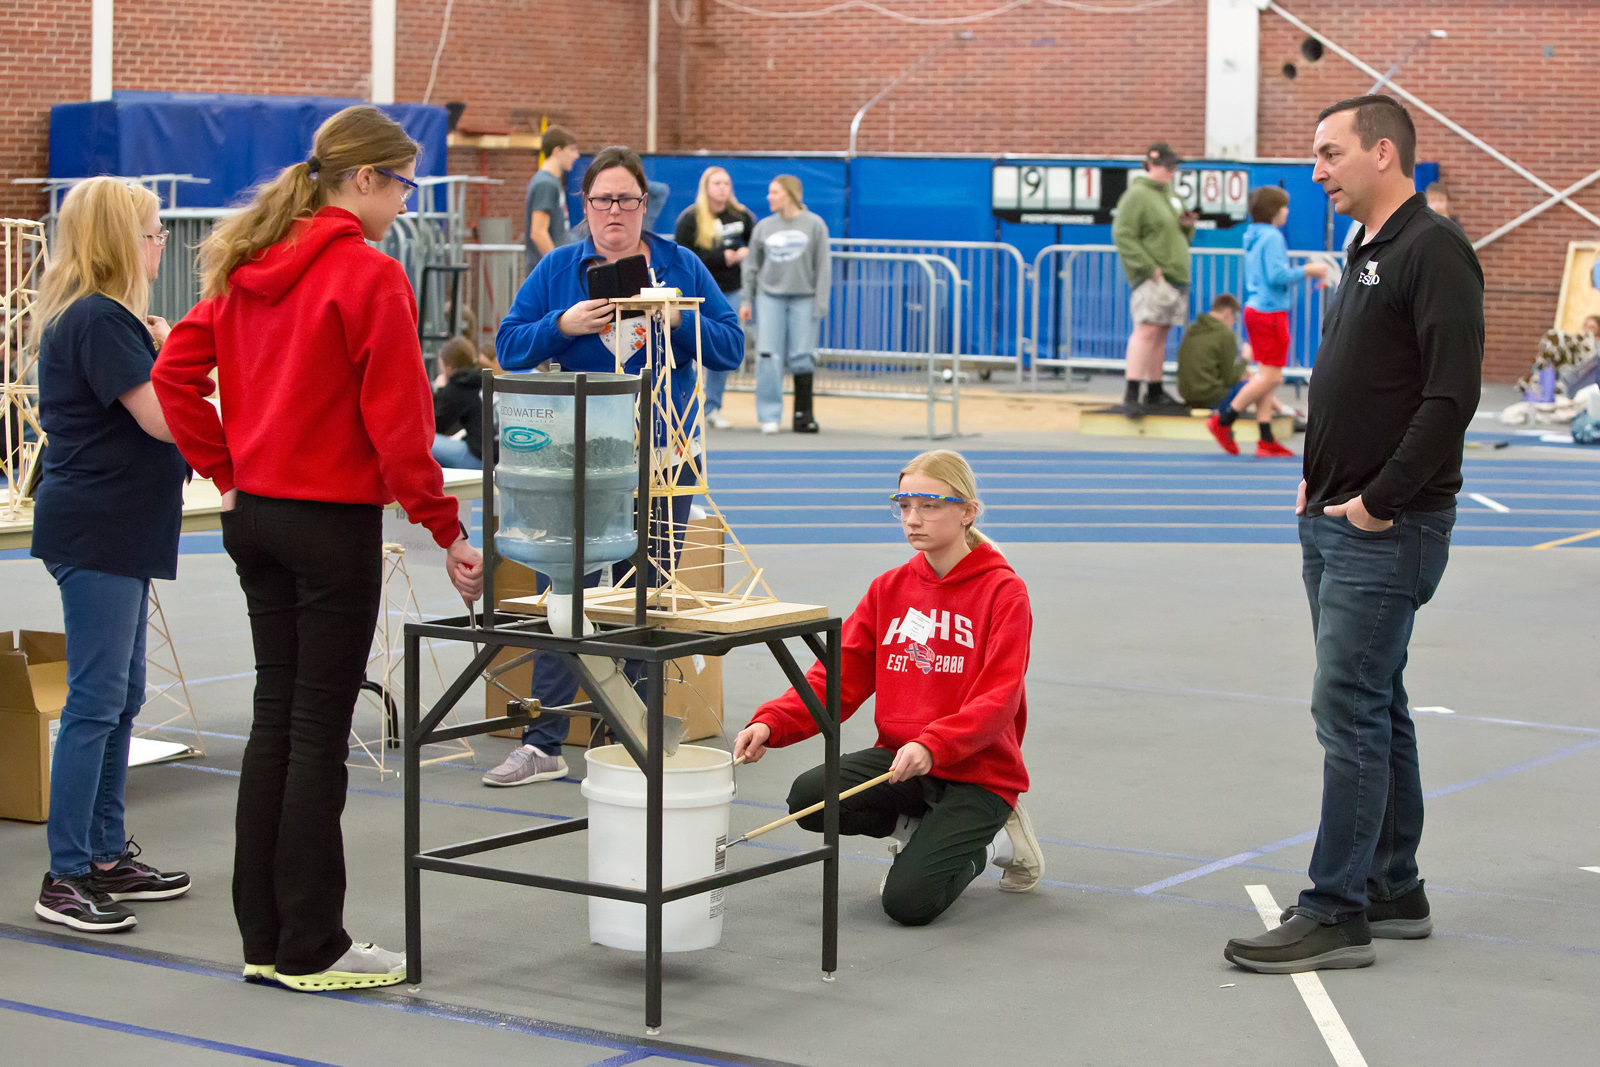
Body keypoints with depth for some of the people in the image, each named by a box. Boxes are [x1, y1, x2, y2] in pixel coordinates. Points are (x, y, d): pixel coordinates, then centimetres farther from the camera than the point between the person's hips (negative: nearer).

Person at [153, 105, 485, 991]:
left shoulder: (249, 264, 8)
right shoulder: (370, 276, -15)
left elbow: (175, 371, 9)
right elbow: (397, 420, -16)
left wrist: (226, 470, 11)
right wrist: (446, 530, -10)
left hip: (256, 514, 8)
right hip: (333, 520, -7)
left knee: (275, 719, 13)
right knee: (320, 729, -1)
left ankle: (264, 936, 19)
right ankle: (311, 948, 7)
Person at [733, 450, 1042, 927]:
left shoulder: (1003, 591, -9)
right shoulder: (889, 588, 9)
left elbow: (998, 700, -19)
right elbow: (838, 678, 3)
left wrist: (932, 746, -36)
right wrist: (771, 723, -15)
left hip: (978, 770, -5)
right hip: (900, 756, 5)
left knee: (907, 901, -23)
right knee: (809, 797, -23)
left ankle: (984, 842, 10)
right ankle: (918, 828, 5)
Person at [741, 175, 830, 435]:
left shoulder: (814, 225, 3)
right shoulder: (763, 227, 9)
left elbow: (822, 266, 2)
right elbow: (753, 267, 14)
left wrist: (821, 303, -4)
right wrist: (747, 300, 7)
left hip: (803, 299, -2)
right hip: (769, 297, 2)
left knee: (801, 358, -2)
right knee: (768, 357, -7)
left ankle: (803, 414, 9)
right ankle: (769, 415, -1)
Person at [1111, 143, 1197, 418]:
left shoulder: (1171, 195, 20)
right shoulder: (1137, 195, -8)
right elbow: (1123, 236, -16)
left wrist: (1188, 226, 6)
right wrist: (1148, 267, -20)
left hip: (1175, 276, 9)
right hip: (1151, 278, -9)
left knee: (1161, 333, 11)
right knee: (1146, 330, -18)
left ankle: (1155, 393, 17)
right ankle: (1131, 394, -23)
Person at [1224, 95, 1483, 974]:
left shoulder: (1432, 252, -13)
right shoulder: (1368, 255, 16)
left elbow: (1452, 394, -21)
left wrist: (1381, 499, -19)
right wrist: (1317, 477, 12)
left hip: (1387, 531, -10)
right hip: (1335, 523, 10)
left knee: (1350, 710, -9)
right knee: (1374, 709, 15)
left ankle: (1336, 913, -5)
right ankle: (1393, 889, 24)